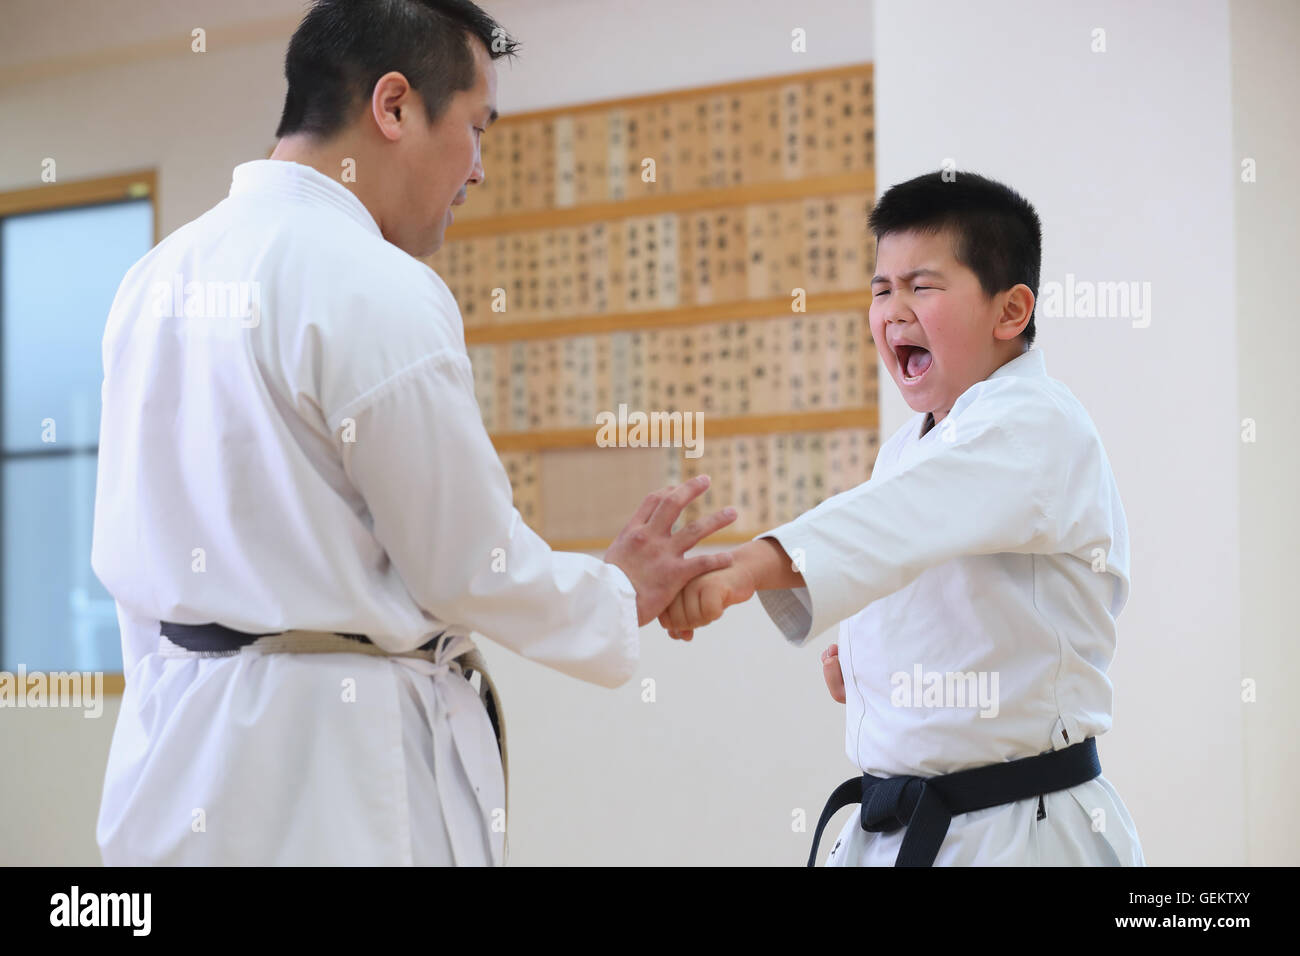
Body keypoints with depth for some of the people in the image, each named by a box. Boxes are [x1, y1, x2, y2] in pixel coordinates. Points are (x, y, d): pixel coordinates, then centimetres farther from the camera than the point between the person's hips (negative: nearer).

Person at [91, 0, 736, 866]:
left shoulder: (158, 277, 9)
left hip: (175, 747, 8)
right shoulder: (378, 291, -15)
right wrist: (621, 599, 8)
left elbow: (130, 550, 14)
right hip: (327, 775, -8)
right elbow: (471, 567, -10)